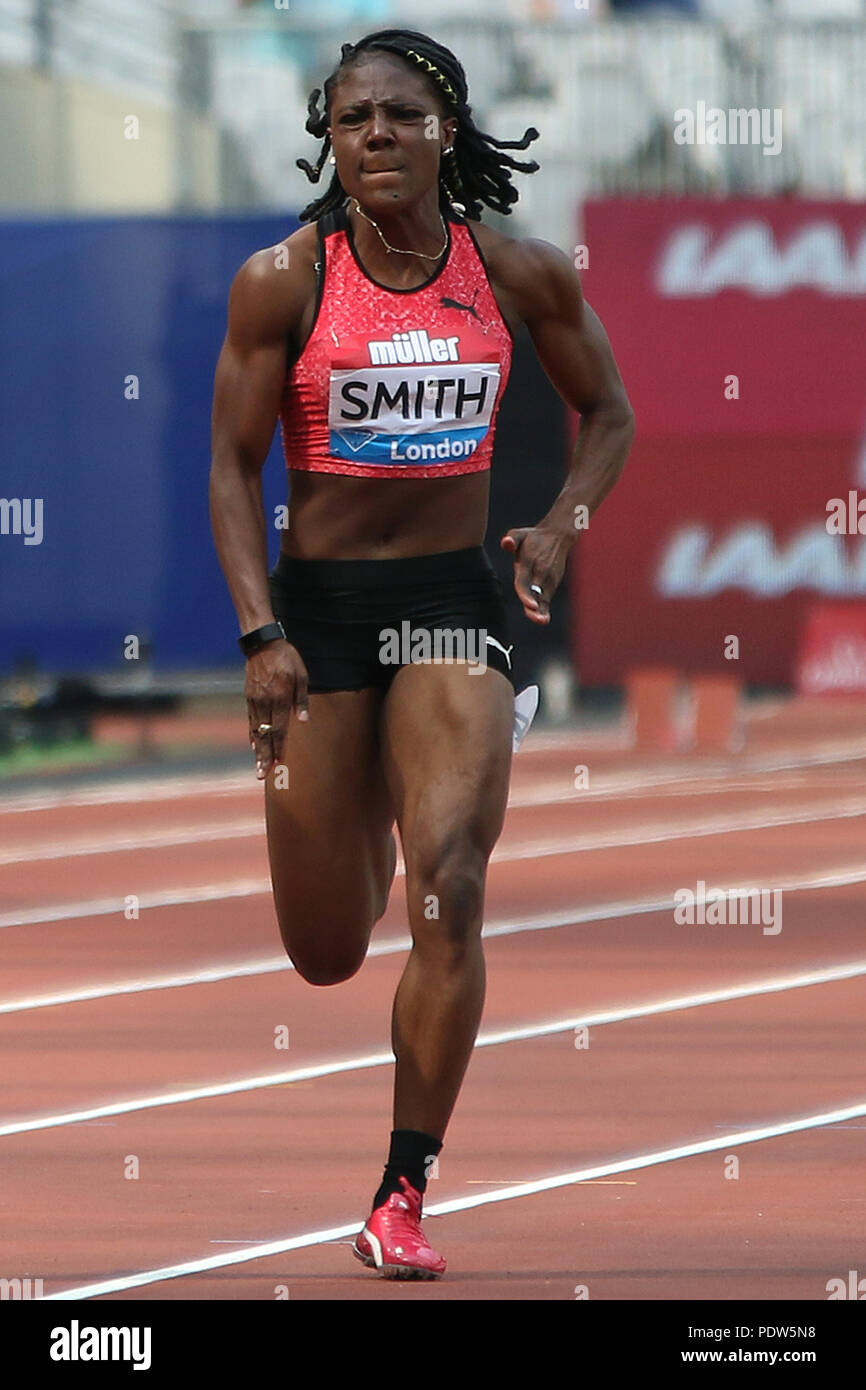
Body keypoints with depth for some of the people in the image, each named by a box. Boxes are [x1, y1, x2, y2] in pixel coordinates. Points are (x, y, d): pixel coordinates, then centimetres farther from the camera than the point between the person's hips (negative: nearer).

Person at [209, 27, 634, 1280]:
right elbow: (234, 468, -4)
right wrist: (261, 634, -15)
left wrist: (561, 527, -6)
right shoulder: (284, 281, -7)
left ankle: (404, 1201, -10)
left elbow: (609, 414, 13)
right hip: (317, 602, 0)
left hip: (453, 605, 0)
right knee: (327, 955, 6)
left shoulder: (520, 274, -2)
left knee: (449, 892, -19)